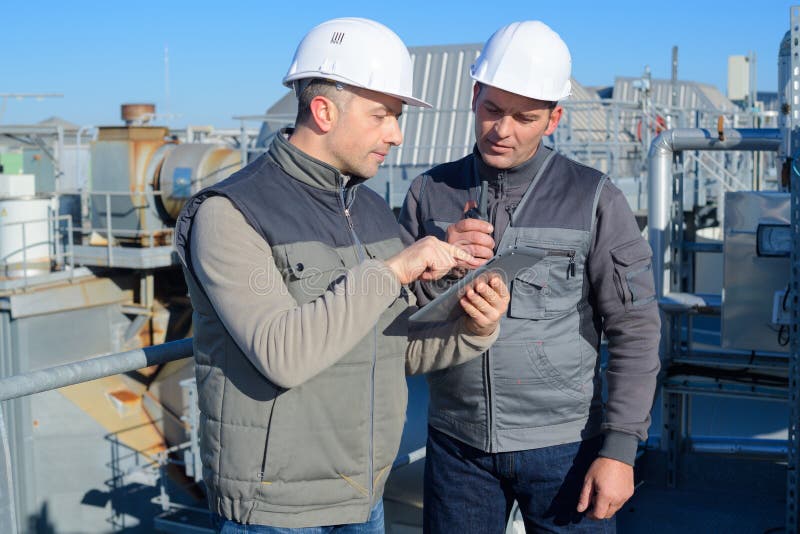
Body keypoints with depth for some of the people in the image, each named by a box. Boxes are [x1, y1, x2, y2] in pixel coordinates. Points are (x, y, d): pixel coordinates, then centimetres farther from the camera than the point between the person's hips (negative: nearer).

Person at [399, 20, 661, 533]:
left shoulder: (594, 200, -6)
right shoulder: (430, 193, 2)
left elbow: (635, 331, -5)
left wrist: (620, 449, -10)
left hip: (563, 446, -2)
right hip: (457, 443, 2)